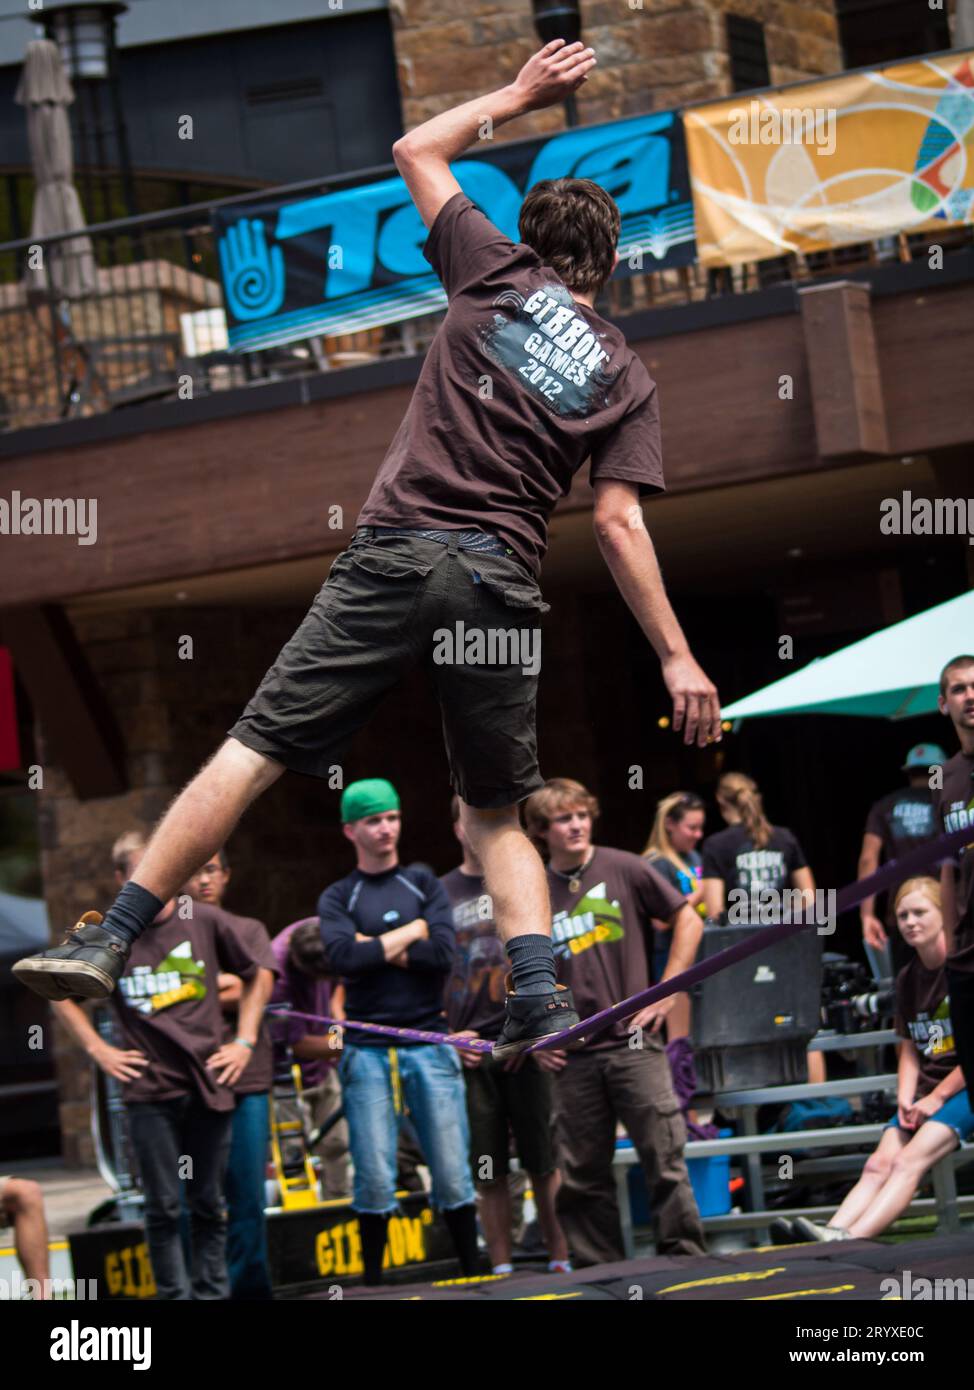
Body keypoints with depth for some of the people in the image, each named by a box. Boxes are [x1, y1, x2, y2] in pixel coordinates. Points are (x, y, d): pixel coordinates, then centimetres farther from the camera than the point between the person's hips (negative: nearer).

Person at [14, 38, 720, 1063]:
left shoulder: (497, 275, 11)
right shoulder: (623, 376, 12)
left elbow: (415, 151, 24)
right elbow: (618, 524, 2)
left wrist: (516, 96, 35)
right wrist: (676, 656, 3)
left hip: (395, 555, -1)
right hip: (501, 583, 2)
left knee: (254, 750, -4)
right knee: (496, 814, 15)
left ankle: (111, 942, -10)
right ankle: (538, 1003, -2)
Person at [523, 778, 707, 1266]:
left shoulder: (623, 869, 0)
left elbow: (688, 920, 4)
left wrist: (667, 991, -2)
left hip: (633, 1043, -2)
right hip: (573, 1056, 2)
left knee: (664, 1157, -4)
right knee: (581, 1173, 6)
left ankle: (685, 1255, 4)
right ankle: (598, 1267, 14)